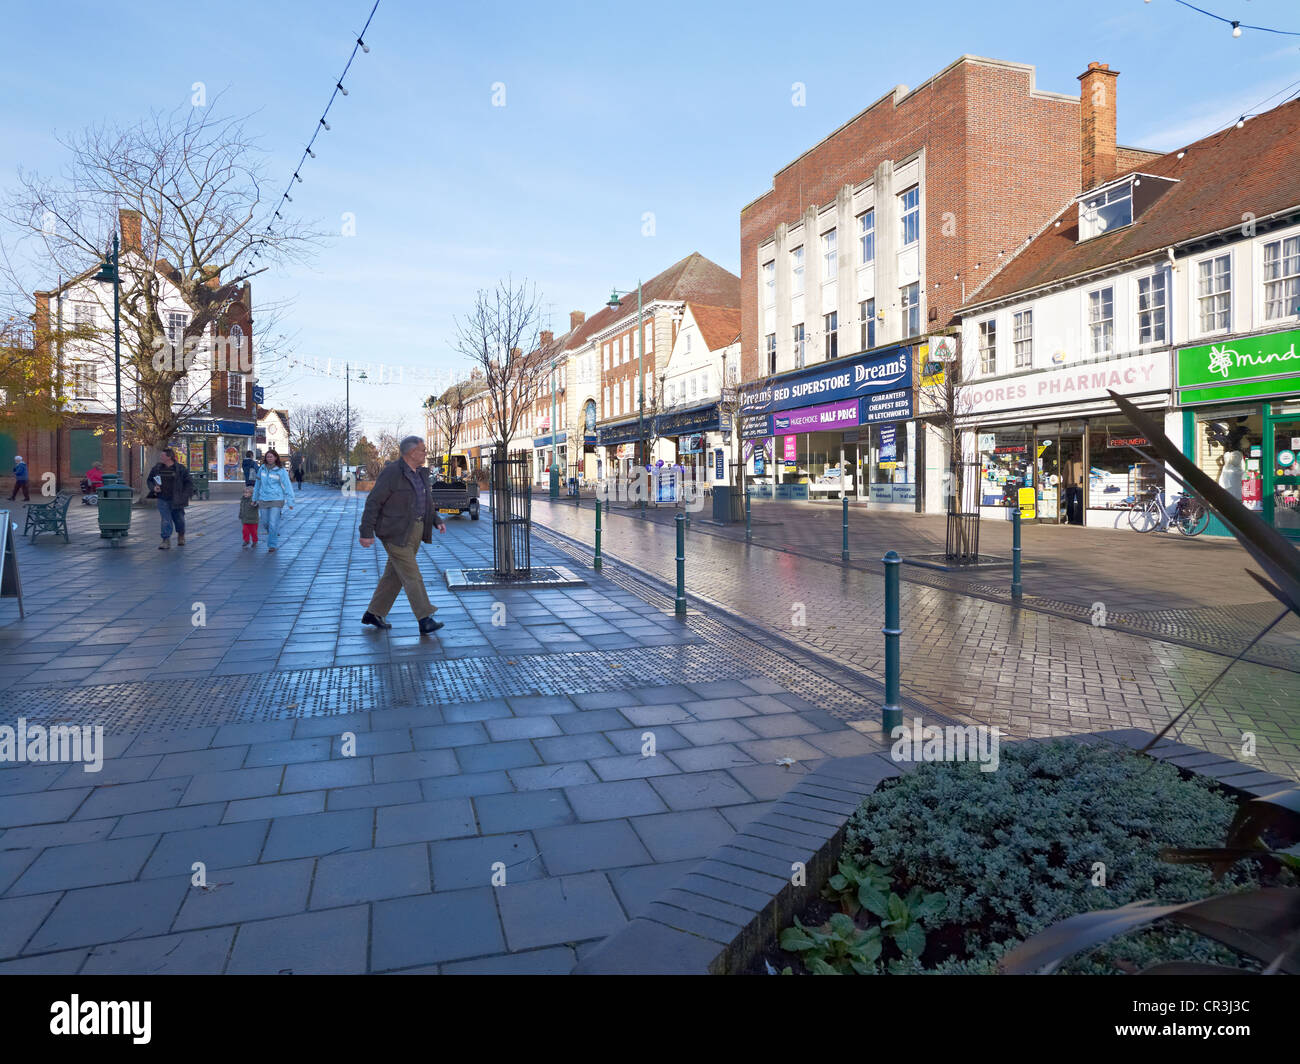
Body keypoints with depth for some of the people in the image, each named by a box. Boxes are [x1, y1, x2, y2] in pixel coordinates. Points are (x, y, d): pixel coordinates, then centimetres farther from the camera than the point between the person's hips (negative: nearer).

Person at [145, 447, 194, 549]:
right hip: (163, 500, 1)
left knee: (179, 520, 11)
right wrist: (153, 488, -5)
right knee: (166, 521, -8)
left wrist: (185, 496, -8)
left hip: (176, 500, -1)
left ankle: (181, 537, 37)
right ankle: (166, 541, -7)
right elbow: (150, 480, 16)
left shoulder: (180, 468, -6)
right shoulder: (157, 468, 3)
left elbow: (189, 482, -1)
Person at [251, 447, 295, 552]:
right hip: (263, 500, 4)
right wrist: (255, 498, 21)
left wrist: (290, 502, -13)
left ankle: (272, 545, 5)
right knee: (265, 522, 12)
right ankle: (275, 532, 42)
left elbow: (287, 486, -9)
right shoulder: (262, 469, 4)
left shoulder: (281, 471, -8)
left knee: (273, 523, -6)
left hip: (276, 500, -4)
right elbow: (258, 484, 15)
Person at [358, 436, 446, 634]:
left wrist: (437, 521, 6)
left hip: (414, 530, 8)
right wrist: (366, 533, -15)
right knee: (410, 574, -10)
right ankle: (425, 620, -10)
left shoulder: (420, 473, 10)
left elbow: (425, 503, 21)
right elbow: (373, 502, -14)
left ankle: (373, 613, 24)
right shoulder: (392, 473, -15)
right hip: (395, 532, -8)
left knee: (395, 574, 12)